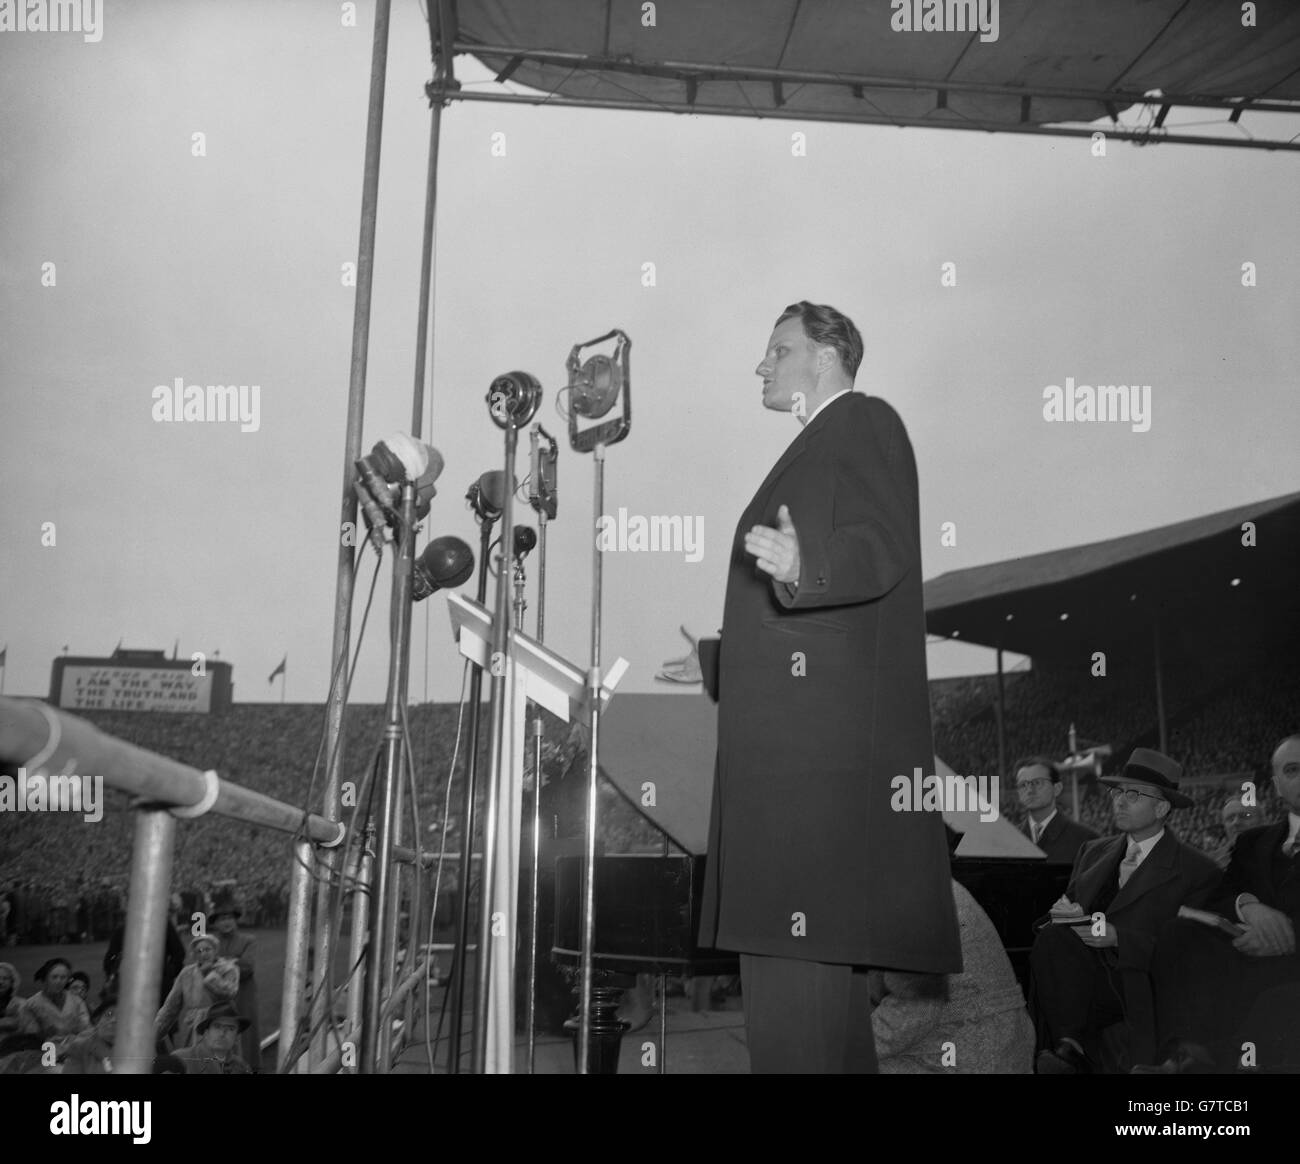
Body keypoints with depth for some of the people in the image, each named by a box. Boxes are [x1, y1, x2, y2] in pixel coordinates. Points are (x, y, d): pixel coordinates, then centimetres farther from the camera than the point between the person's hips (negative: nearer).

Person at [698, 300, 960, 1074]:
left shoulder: (865, 422, -1)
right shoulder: (816, 447, 27)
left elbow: (884, 549, -16)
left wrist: (802, 568, -35)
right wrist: (715, 664, 33)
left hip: (821, 731, -10)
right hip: (786, 735, 10)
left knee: (789, 939, -13)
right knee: (825, 943, 12)